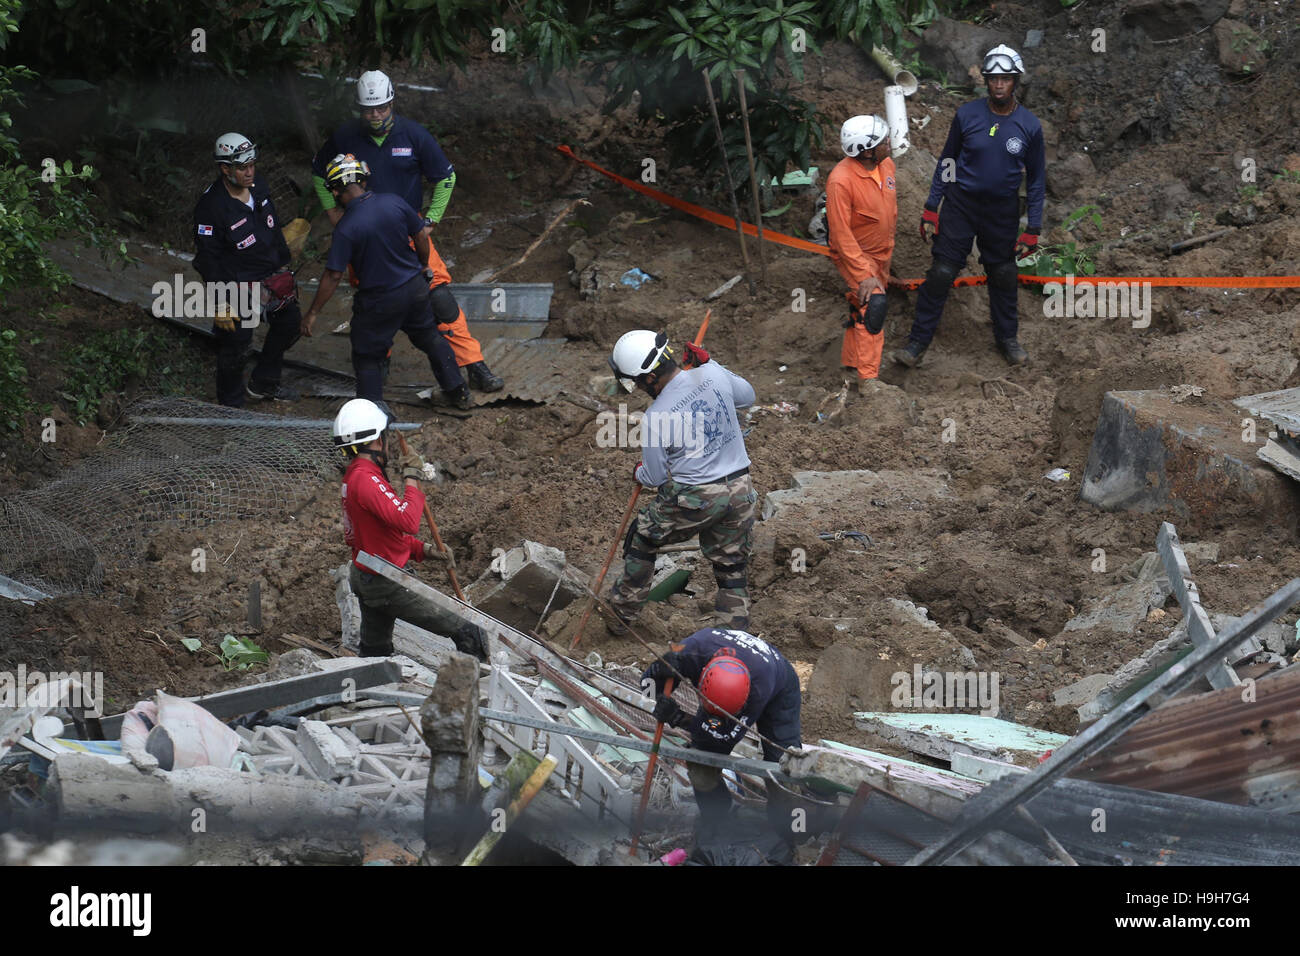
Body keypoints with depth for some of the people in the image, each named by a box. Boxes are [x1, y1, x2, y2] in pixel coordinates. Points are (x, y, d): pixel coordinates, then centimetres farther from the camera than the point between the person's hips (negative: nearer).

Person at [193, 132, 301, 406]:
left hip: (271, 278, 8)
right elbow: (207, 258, -20)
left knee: (289, 323, 20)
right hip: (236, 284, -8)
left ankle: (262, 383, 39)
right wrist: (220, 303, -19)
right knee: (236, 345, 0)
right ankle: (230, 407, 19)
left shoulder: (258, 188, -3)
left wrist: (284, 265, 20)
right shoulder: (211, 206, -25)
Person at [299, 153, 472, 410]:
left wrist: (312, 313, -10)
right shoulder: (394, 202, -11)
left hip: (379, 301, -5)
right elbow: (421, 239, 1)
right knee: (429, 336, 26)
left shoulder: (346, 228, -23)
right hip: (415, 288, 5)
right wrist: (423, 267, 22)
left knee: (367, 356, 13)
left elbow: (333, 276, -20)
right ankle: (458, 392, 36)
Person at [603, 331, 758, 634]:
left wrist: (639, 473, 19)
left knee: (642, 542, 21)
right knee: (731, 568, 16)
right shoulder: (714, 374, -8)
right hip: (740, 492, 4)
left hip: (693, 500, -4)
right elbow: (747, 396, 15)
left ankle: (621, 616, 33)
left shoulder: (656, 418, -19)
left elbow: (655, 478, -5)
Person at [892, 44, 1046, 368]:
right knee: (941, 272, -4)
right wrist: (931, 208, 0)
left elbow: (1036, 180, 2)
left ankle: (1007, 338, 33)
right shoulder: (967, 115, -8)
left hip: (1003, 212, 1)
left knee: (1003, 276, 13)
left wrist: (1032, 230, -1)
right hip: (960, 205, -1)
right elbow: (947, 161, 3)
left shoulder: (1029, 126, -7)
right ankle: (918, 341, 5)